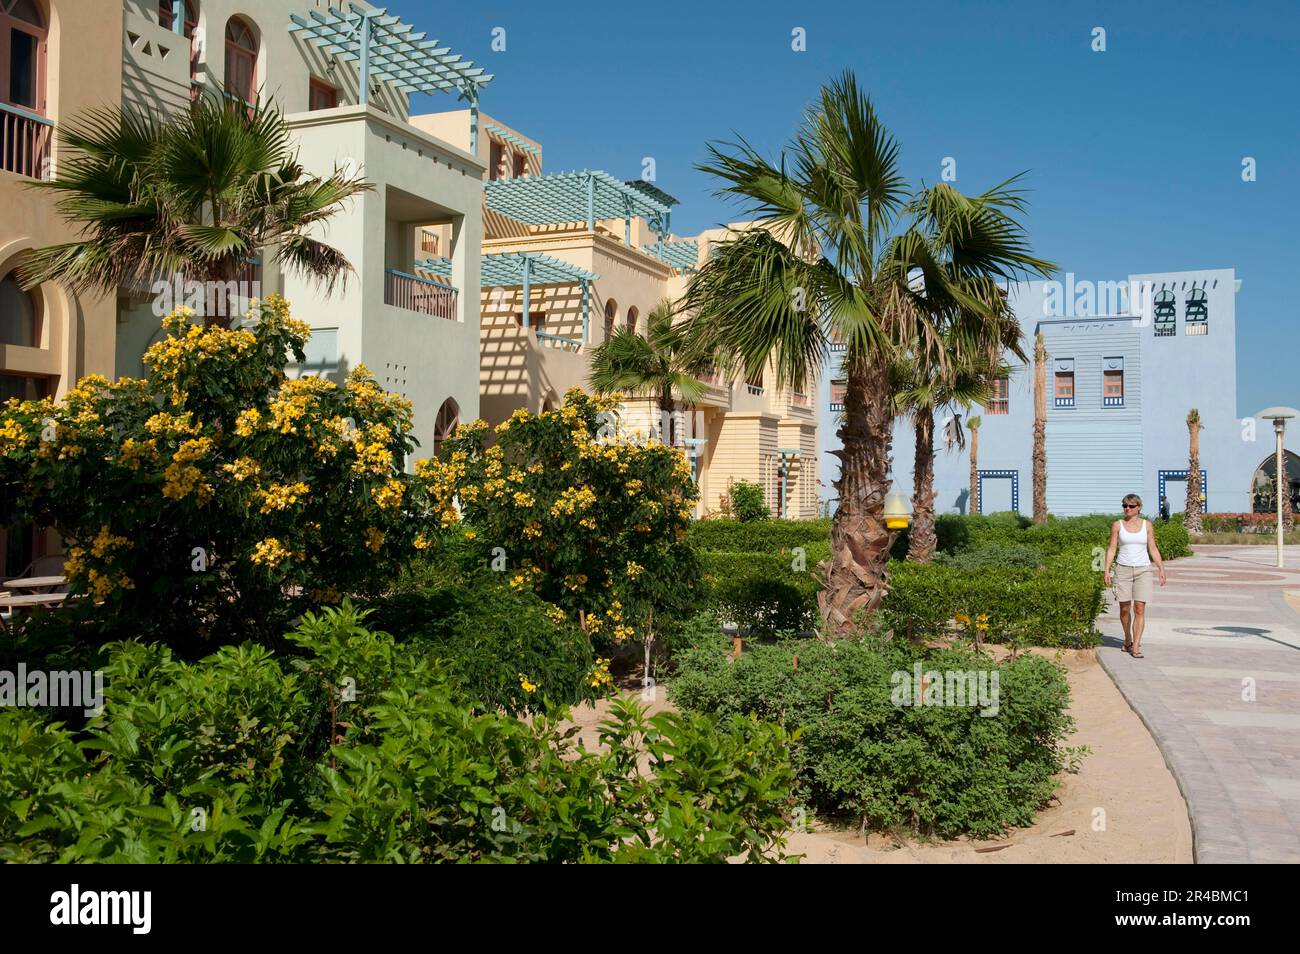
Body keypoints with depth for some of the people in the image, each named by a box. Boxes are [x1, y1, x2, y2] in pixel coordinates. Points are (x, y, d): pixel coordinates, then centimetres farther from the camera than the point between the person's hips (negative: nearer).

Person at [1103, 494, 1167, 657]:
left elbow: (1153, 549, 7)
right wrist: (1106, 570, -5)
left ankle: (1136, 647, -8)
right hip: (1123, 569, 0)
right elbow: (1112, 548, 2)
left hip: (1143, 570, 0)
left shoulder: (1147, 525, 4)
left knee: (1139, 608, -9)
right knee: (1124, 608, 5)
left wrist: (1161, 568, -1)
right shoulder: (1117, 525, 2)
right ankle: (1127, 640, 28)